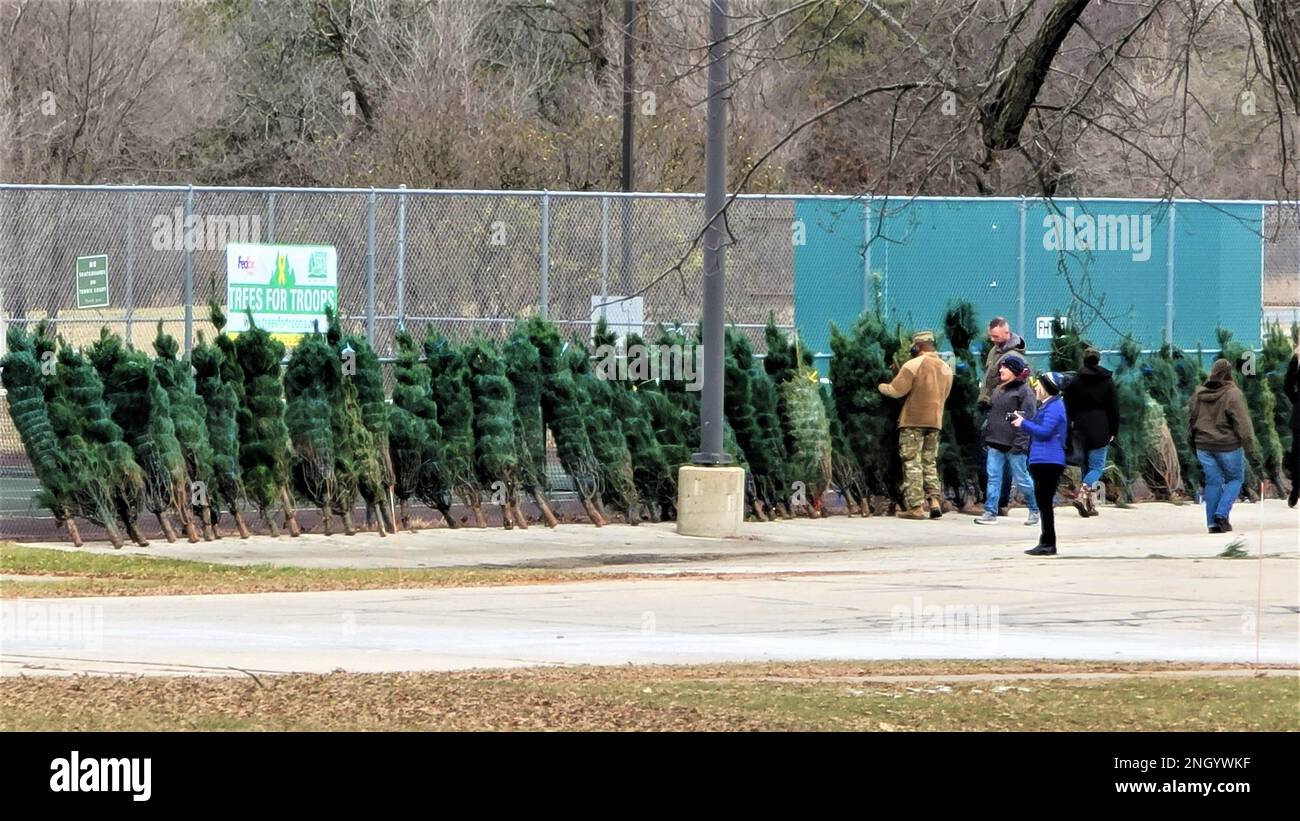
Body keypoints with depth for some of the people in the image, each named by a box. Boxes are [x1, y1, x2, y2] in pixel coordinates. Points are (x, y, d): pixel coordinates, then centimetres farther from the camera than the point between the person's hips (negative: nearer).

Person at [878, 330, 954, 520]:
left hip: (913, 420, -6)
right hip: (935, 421, 6)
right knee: (930, 463, 15)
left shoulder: (913, 365, -12)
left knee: (912, 463, -3)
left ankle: (916, 507, -8)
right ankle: (935, 501, 1)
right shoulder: (946, 368, 11)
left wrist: (881, 386, 6)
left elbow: (896, 390, -13)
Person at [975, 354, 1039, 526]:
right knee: (993, 477, 1)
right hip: (996, 444, 7)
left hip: (1014, 446, -7)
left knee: (1021, 479, 2)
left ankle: (1035, 510, 18)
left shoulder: (1024, 392, -9)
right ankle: (990, 513, 0)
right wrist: (987, 436, 15)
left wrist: (1020, 443, -19)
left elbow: (1027, 421, -14)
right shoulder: (998, 390, 16)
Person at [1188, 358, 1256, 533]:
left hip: (1204, 446, 5)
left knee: (1213, 482, 11)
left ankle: (1213, 523, 10)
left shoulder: (1198, 394, 4)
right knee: (1235, 478, 12)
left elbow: (1191, 421, 14)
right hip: (1228, 446, -5)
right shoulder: (1233, 394, -13)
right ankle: (1222, 514, -3)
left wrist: (1193, 447, 25)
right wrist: (1250, 449, -10)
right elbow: (1242, 423, -14)